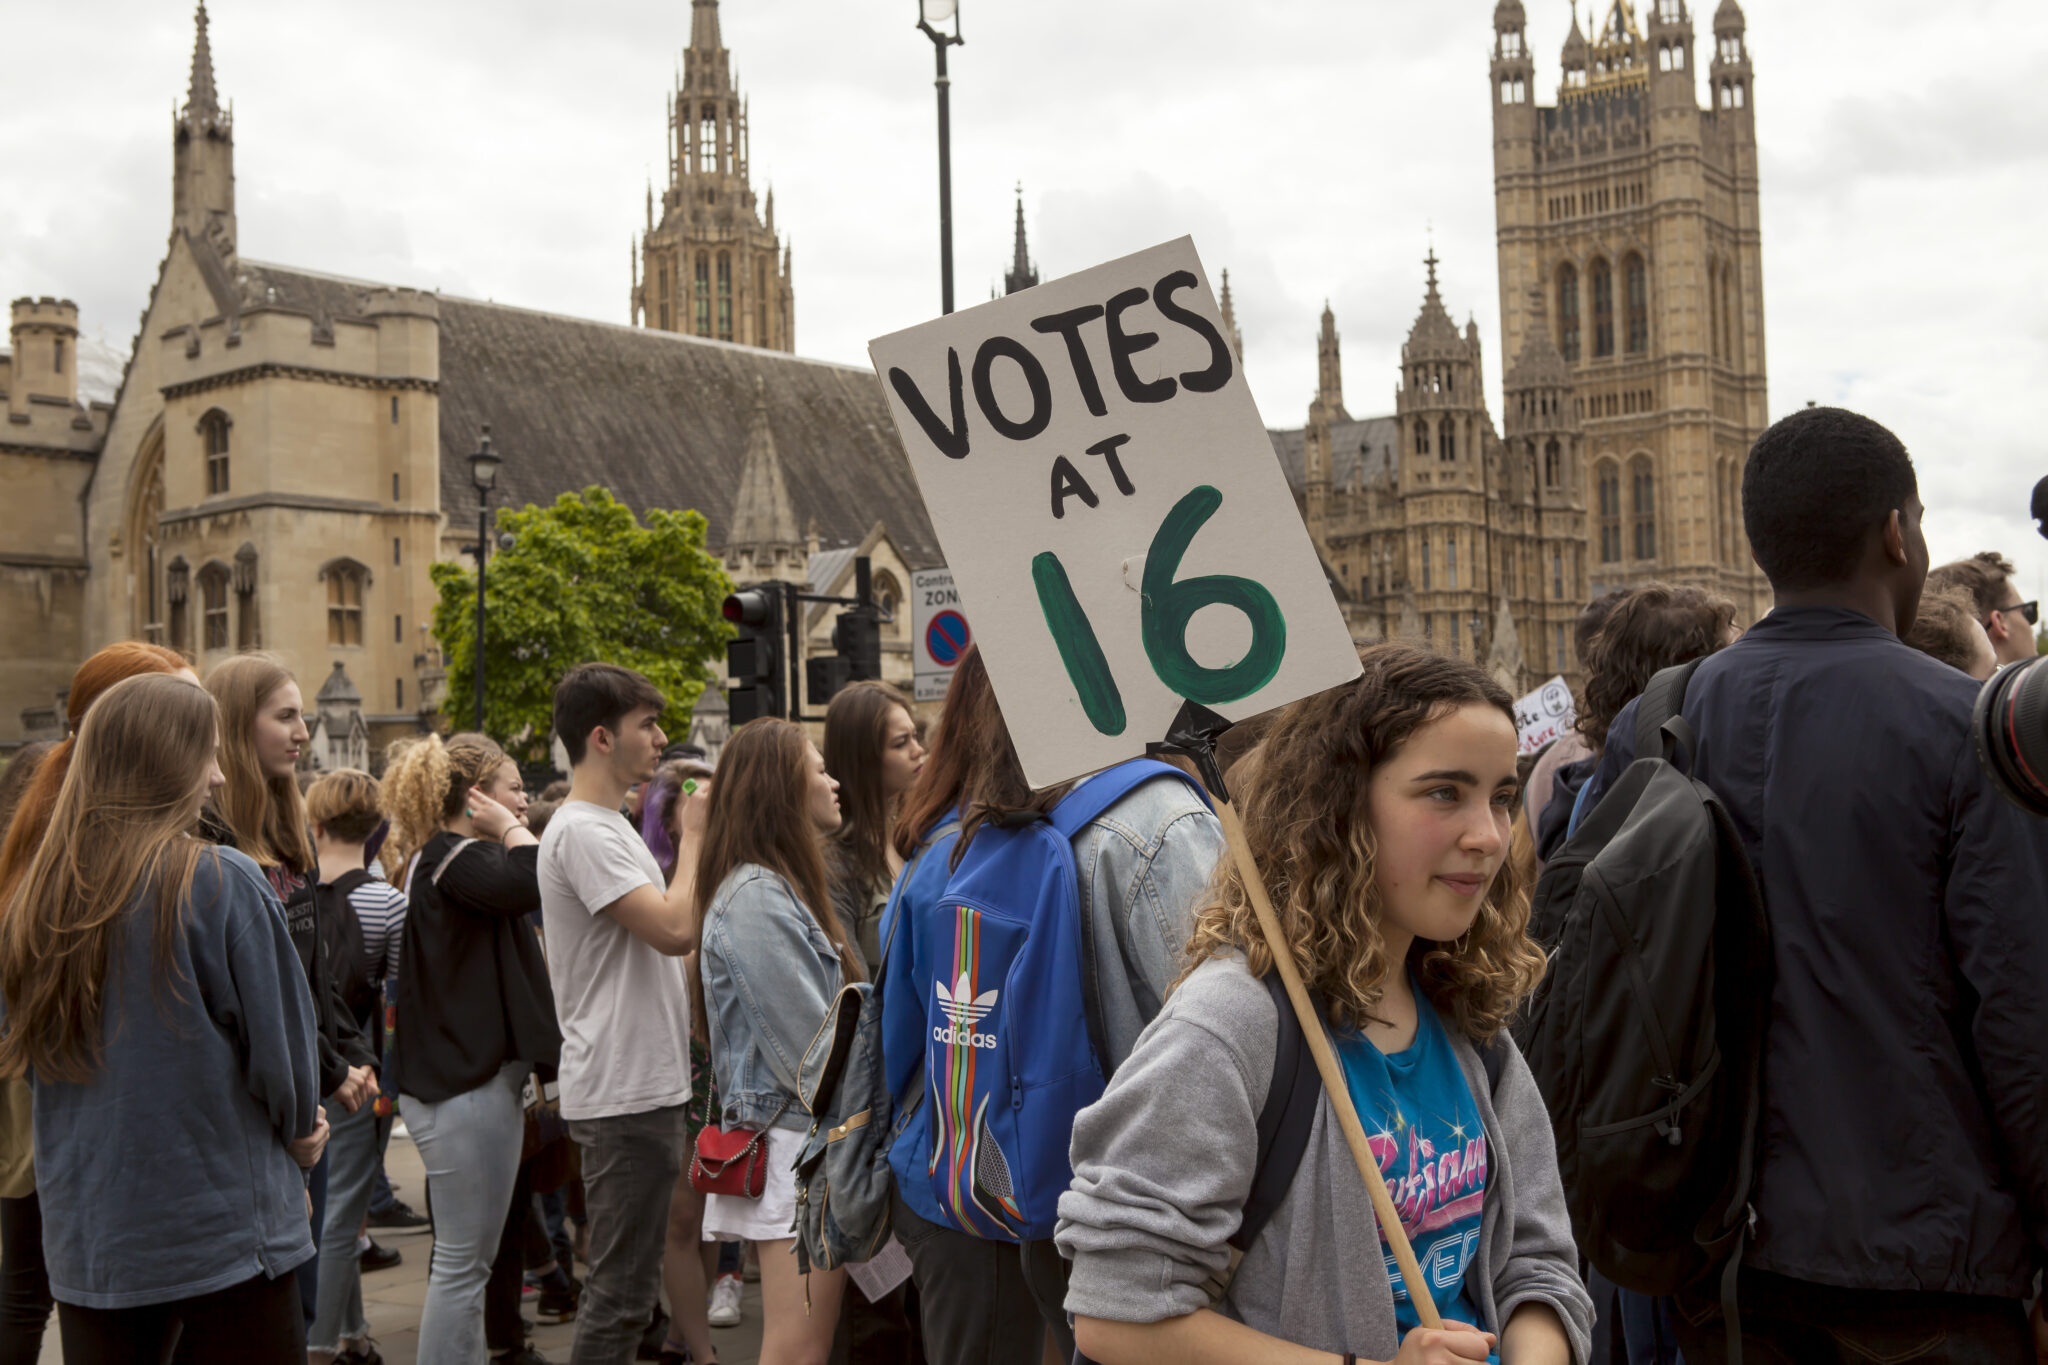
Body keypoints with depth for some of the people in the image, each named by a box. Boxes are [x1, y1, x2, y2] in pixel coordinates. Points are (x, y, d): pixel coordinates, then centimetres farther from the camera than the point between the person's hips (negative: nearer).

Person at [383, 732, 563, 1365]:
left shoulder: (439, 857, 18)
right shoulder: (456, 857, -14)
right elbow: (529, 883, -32)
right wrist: (510, 827, -16)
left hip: (461, 1077, 11)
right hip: (466, 1084, -11)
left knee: (465, 1259, 17)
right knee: (463, 1262, -6)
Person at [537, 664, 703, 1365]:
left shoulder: (609, 826, 17)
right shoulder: (582, 831, -16)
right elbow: (676, 930, -23)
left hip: (649, 1084, 10)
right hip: (623, 1093, -10)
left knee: (632, 1280, 16)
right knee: (621, 1289, -5)